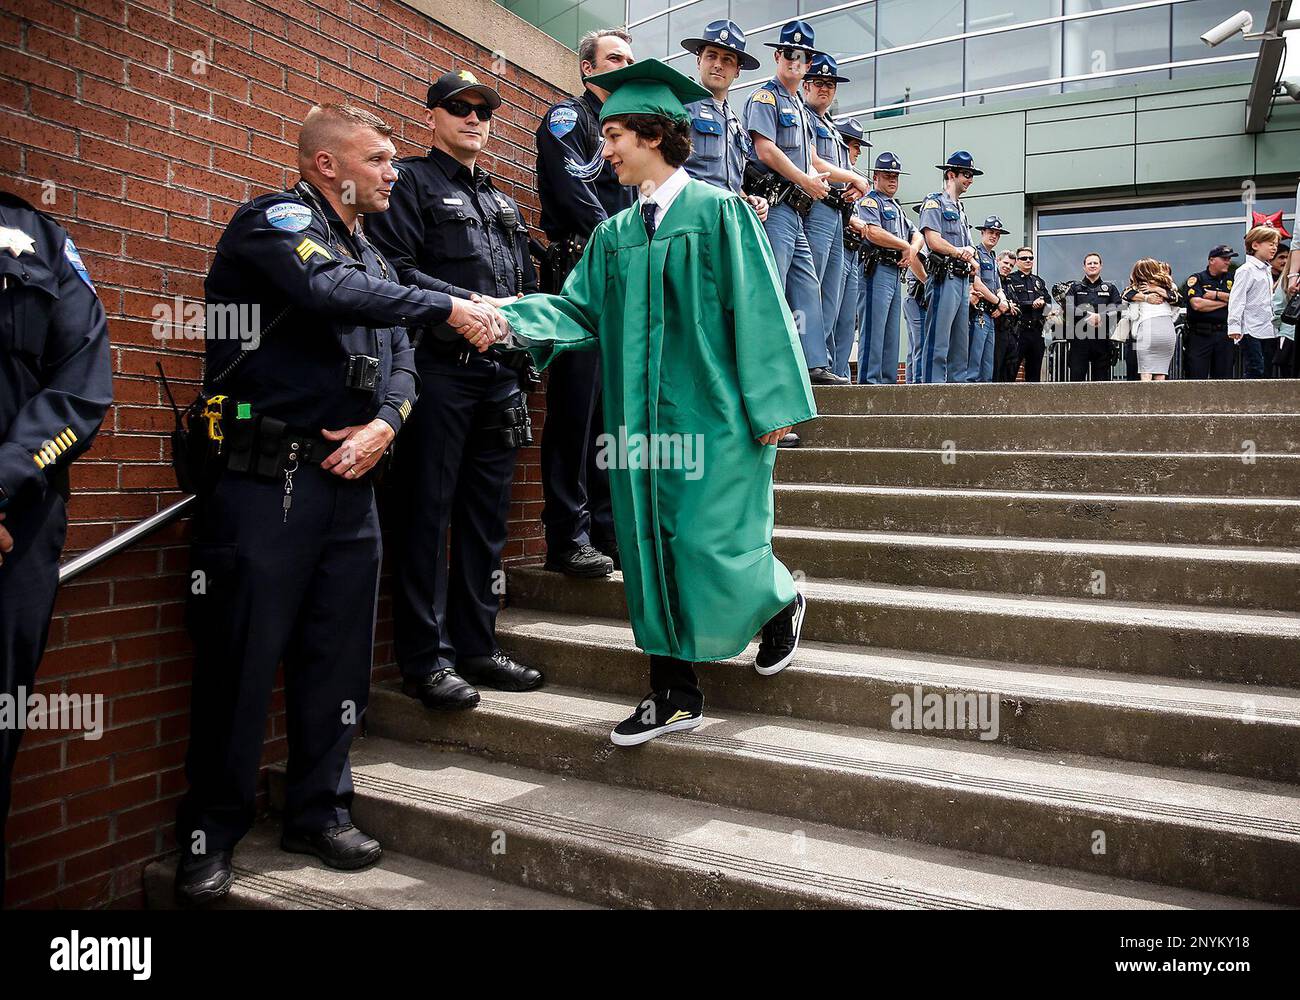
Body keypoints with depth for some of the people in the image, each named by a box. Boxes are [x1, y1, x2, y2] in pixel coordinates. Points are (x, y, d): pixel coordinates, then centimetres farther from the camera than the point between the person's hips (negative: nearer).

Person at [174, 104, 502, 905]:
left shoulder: (370, 256, 19)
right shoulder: (273, 221, -3)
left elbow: (400, 361, 13)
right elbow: (333, 290, -23)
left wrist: (384, 425, -8)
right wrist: (449, 309, -15)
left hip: (350, 484, 7)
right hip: (265, 481, -7)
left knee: (339, 661, 10)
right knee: (241, 663, 0)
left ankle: (321, 814, 24)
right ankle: (212, 836, 15)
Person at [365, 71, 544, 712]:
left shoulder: (502, 203, 25)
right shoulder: (411, 182, 4)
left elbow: (527, 286, 26)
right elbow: (394, 271, -10)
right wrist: (468, 304, -16)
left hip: (499, 374, 7)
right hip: (438, 368, -7)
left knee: (486, 515, 9)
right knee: (427, 513, -4)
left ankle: (476, 645, 18)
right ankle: (424, 659, 3)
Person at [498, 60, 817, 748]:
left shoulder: (718, 211, -3)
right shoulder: (616, 234, 13)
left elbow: (757, 309, -8)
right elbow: (579, 309, 8)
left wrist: (771, 406, -13)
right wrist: (509, 316, -9)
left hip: (712, 412, -6)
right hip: (645, 417, 6)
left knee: (709, 547, -7)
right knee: (652, 547, 6)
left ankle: (782, 602, 27)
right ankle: (675, 694, 17)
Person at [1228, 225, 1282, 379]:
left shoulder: (1267, 270, 19)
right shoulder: (1247, 270, -8)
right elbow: (1237, 299, -15)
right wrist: (1234, 326, -22)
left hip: (1268, 331, 9)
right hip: (1251, 331, -9)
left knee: (1265, 373, 7)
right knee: (1254, 372, -14)